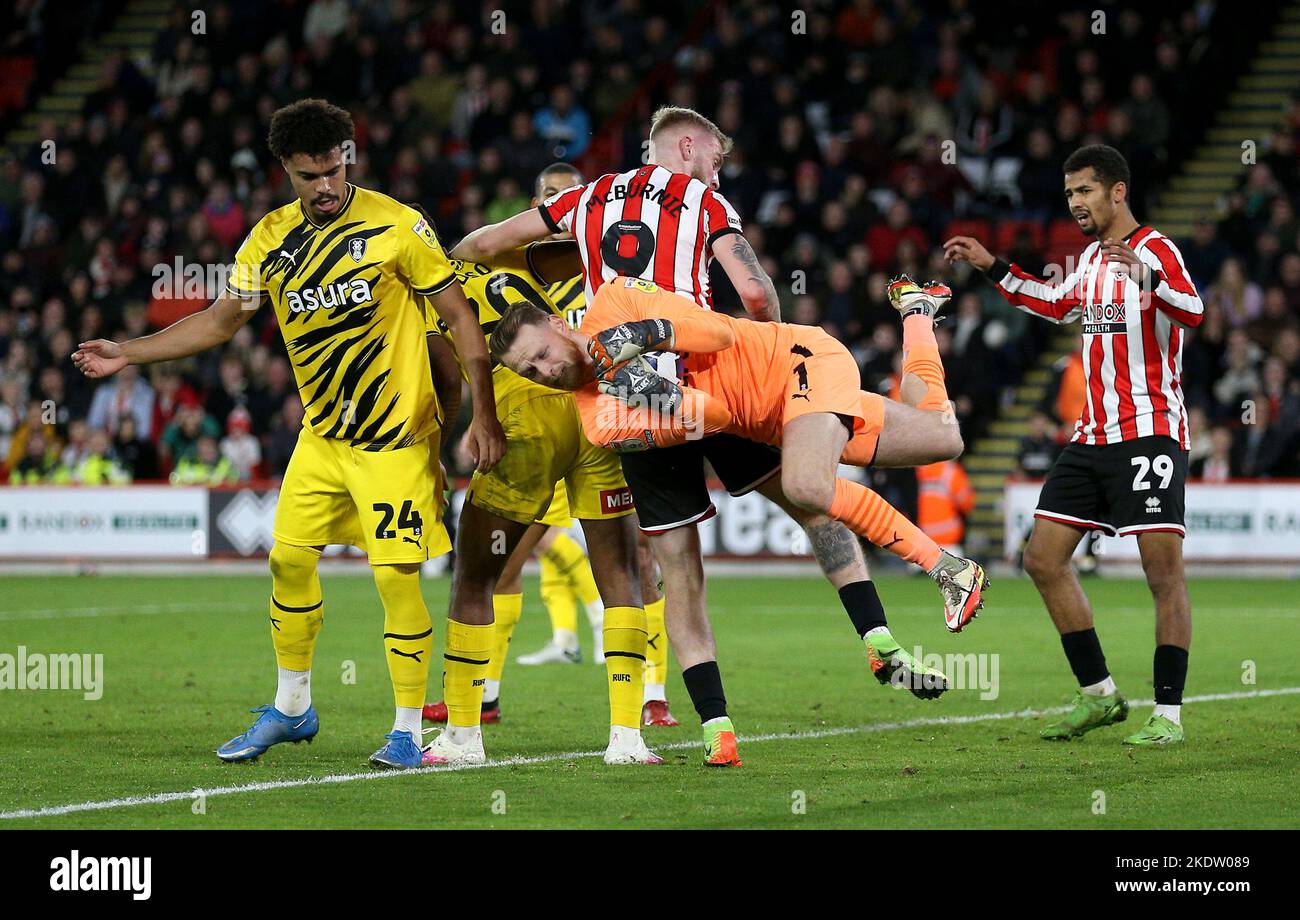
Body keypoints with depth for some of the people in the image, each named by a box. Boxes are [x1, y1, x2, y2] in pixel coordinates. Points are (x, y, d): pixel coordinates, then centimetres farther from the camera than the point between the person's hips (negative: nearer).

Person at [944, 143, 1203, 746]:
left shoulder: (1155, 250, -10)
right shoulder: (1093, 256, 15)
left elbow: (1193, 312, -29)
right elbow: (1058, 305, 36)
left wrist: (1147, 276, -46)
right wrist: (992, 268, 34)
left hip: (1148, 434, -9)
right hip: (1093, 436, 9)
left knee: (1164, 571, -10)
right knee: (1044, 559, 5)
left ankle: (1168, 713, -5)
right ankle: (1099, 695, 12)